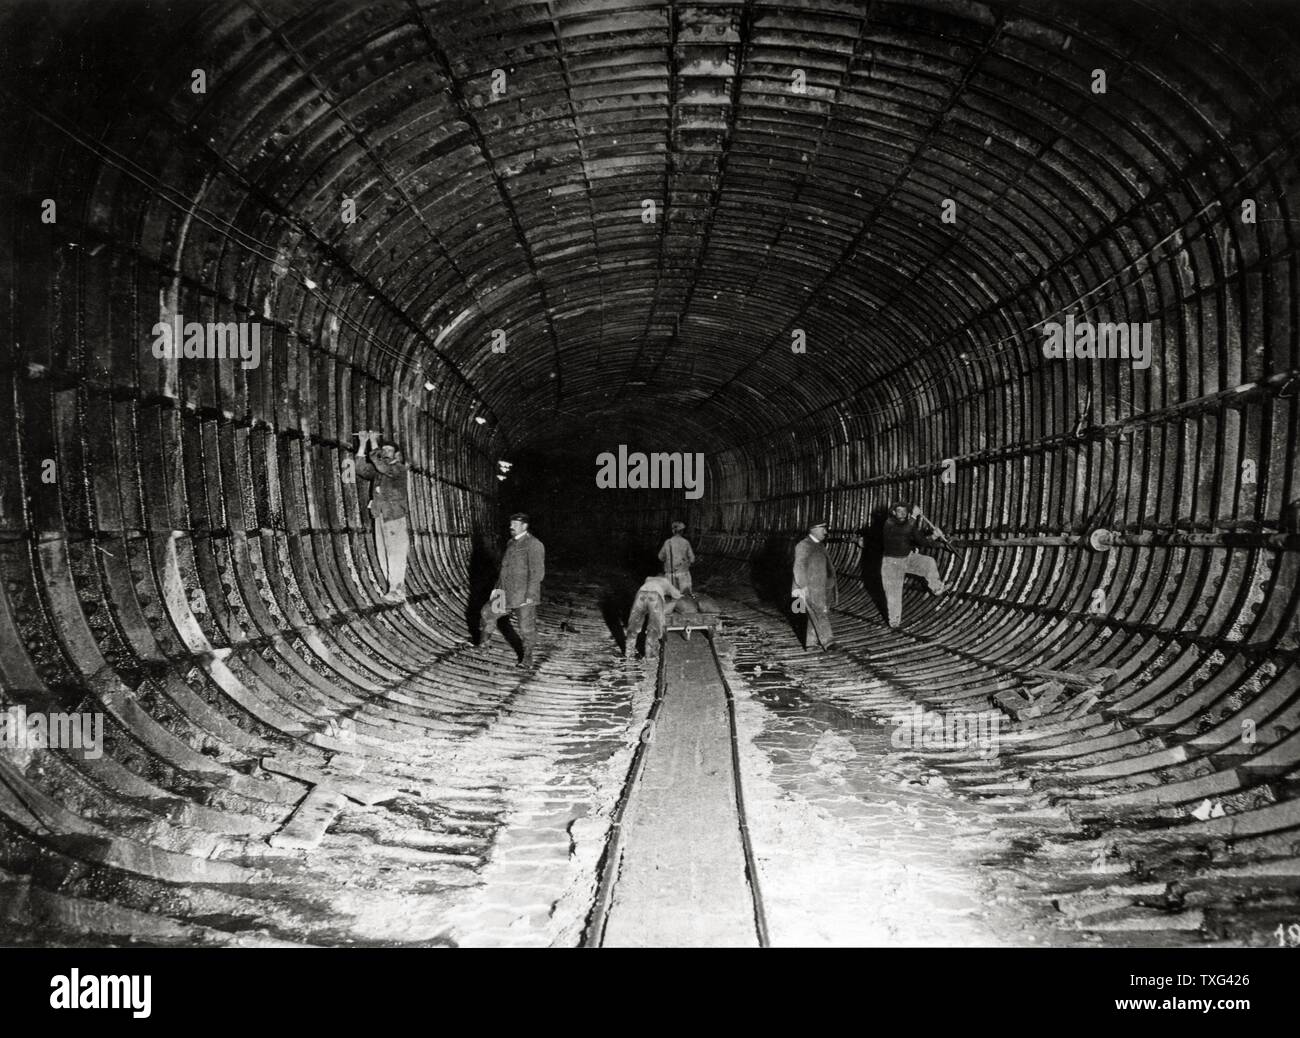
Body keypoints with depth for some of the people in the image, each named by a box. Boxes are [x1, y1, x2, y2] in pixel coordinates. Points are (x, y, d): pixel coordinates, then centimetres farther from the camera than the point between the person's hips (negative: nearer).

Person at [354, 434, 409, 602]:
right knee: (383, 555, 8)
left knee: (396, 554, -7)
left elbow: (383, 467, -25)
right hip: (380, 517, 7)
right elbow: (361, 469, 1)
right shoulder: (379, 468, 14)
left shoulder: (399, 468, -6)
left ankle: (396, 590, -5)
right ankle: (399, 587, 16)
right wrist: (363, 444, -3)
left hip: (395, 517, -7)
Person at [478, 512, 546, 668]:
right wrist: (498, 587, 19)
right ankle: (485, 641, 32)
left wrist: (530, 595, -22)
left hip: (524, 595, -8)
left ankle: (527, 657, 16)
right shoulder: (511, 543, 12)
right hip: (506, 592, 8)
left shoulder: (533, 545, -15)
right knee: (488, 613, 11)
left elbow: (537, 572, -19)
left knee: (526, 626, 2)